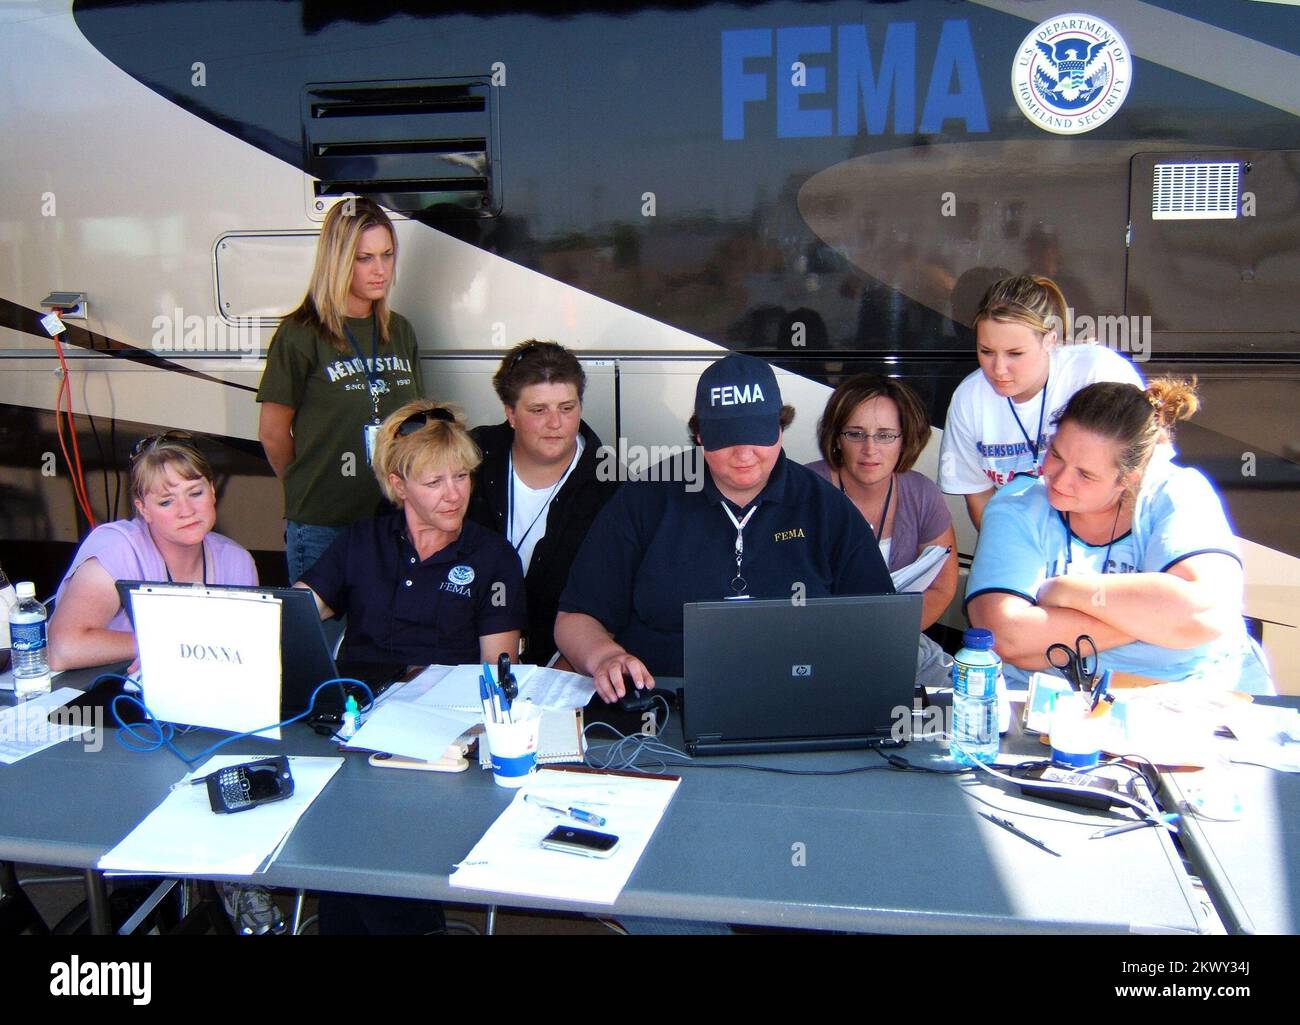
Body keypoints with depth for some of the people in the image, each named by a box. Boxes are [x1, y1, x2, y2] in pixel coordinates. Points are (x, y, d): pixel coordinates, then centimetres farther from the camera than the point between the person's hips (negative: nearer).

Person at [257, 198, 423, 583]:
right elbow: (273, 435, -2)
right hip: (322, 525, -5)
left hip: (392, 519, 5)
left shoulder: (400, 332, 10)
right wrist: (306, 490, 10)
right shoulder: (301, 335, -8)